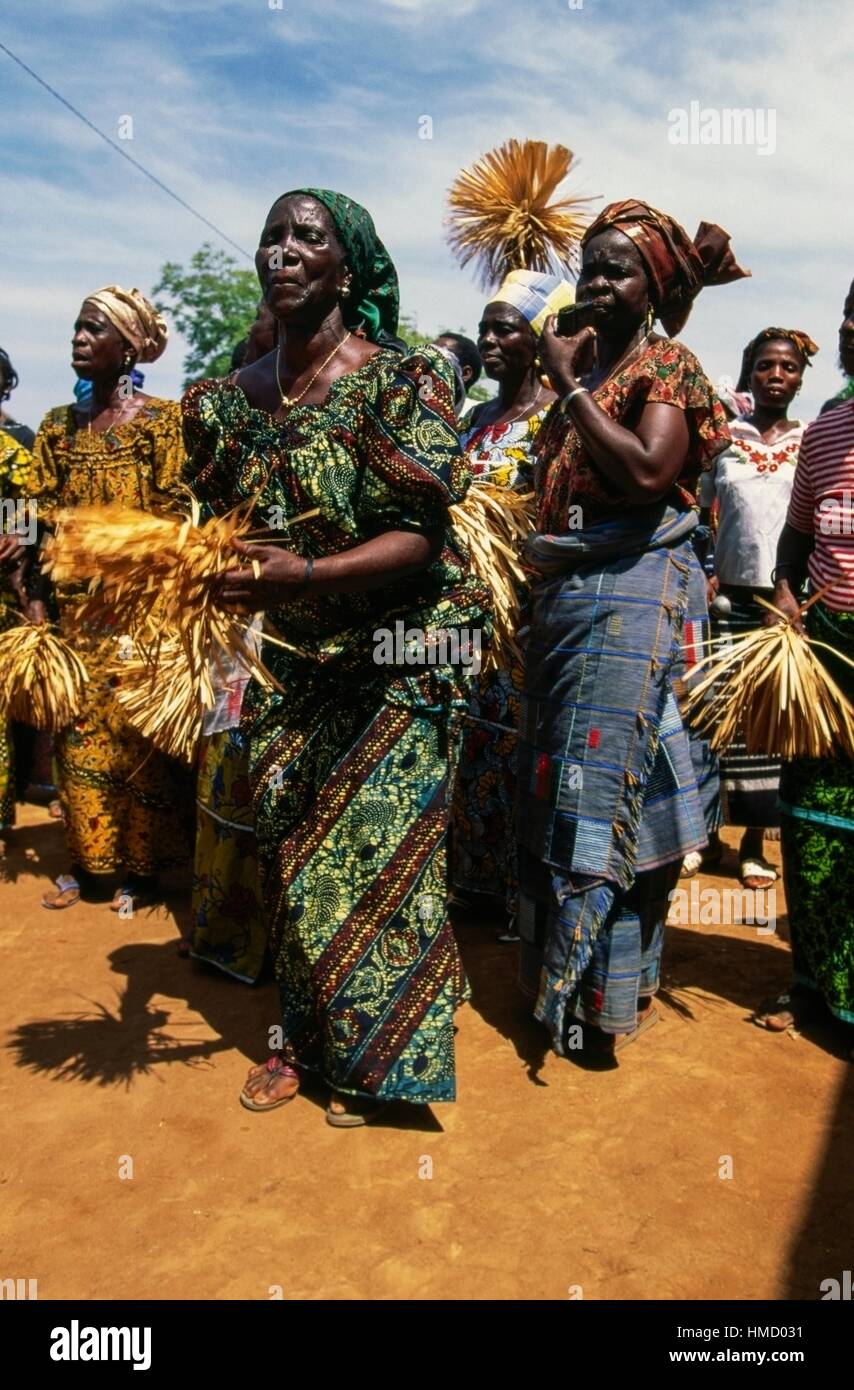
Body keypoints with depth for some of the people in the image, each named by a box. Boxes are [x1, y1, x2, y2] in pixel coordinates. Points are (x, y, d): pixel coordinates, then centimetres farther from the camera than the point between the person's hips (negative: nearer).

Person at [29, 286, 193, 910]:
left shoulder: (161, 419, -3)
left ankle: (141, 866, 13)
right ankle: (87, 860, 22)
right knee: (78, 730, 8)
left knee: (137, 730, 1)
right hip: (76, 605, 5)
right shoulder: (58, 426, 12)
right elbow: (45, 519, 9)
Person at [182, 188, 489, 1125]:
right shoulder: (229, 398, 5)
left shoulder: (400, 381, -10)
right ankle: (303, 1037, 30)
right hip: (285, 664, 5)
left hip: (391, 666, -4)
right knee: (286, 850, 9)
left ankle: (375, 1056, 23)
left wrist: (305, 575, -30)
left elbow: (420, 538, -17)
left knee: (375, 853, 1)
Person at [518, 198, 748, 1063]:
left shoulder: (667, 366, -2)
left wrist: (571, 384, -10)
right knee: (554, 781, 8)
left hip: (632, 595, -7)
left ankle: (600, 997, 9)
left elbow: (649, 472, -19)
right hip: (562, 597, 7)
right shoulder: (579, 362, 18)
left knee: (605, 783, -5)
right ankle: (561, 971, 24)